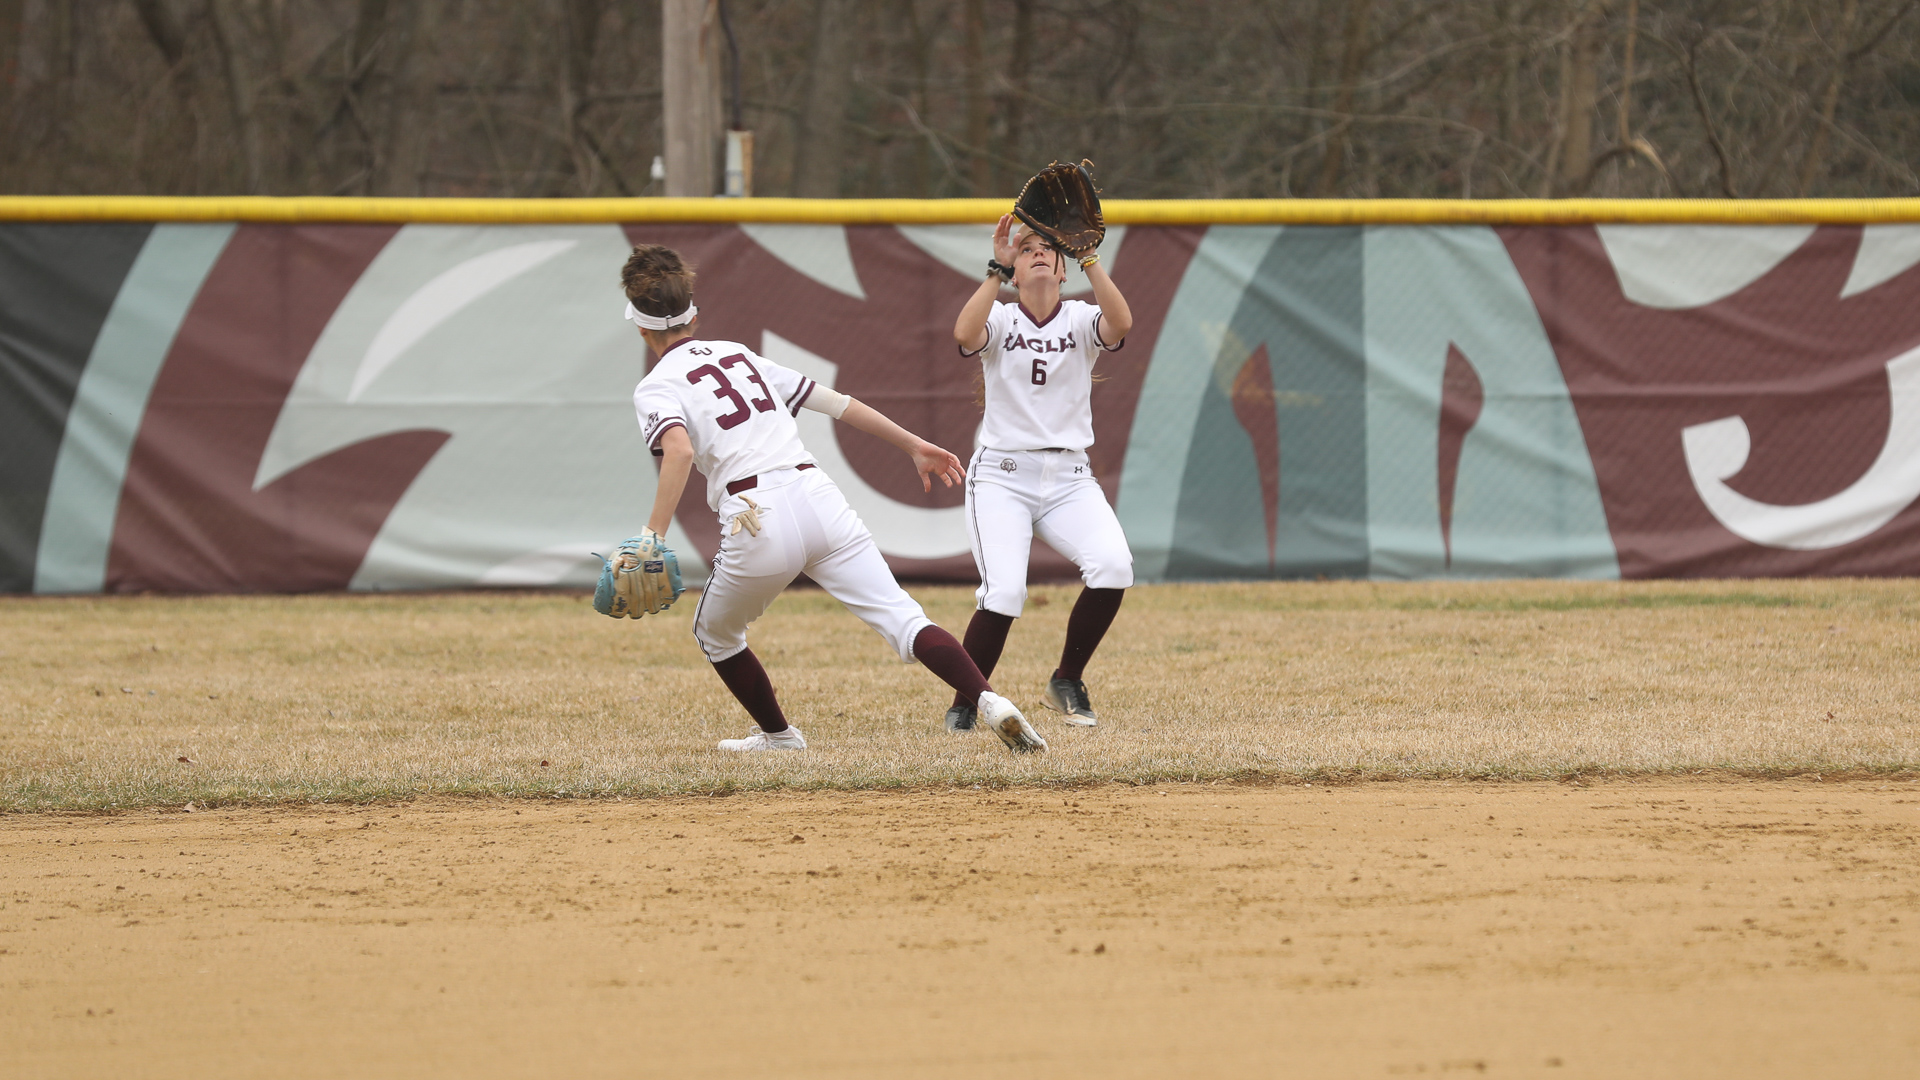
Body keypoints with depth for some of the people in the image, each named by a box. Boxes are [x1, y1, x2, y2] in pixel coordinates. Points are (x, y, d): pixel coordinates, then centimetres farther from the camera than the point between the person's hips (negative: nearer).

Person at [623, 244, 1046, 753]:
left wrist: (654, 536, -22)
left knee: (714, 634, 24)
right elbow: (834, 401, 25)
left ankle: (778, 734, 33)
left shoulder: (655, 389, 6)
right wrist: (914, 444, 29)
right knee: (902, 618, -7)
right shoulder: (738, 354, 25)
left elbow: (680, 450, -16)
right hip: (819, 497, 4)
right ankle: (989, 701, -27)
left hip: (757, 522, -4)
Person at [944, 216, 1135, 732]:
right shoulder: (1000, 320, 2)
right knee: (1004, 593, -22)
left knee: (1113, 566, -22)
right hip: (1001, 477, -2)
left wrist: (1088, 256, -23)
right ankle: (964, 707, -1)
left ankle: (1067, 683, 0)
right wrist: (998, 268, -23)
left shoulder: (1081, 320, 5)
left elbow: (1121, 323, -18)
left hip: (1069, 478, 2)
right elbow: (965, 334, -22)